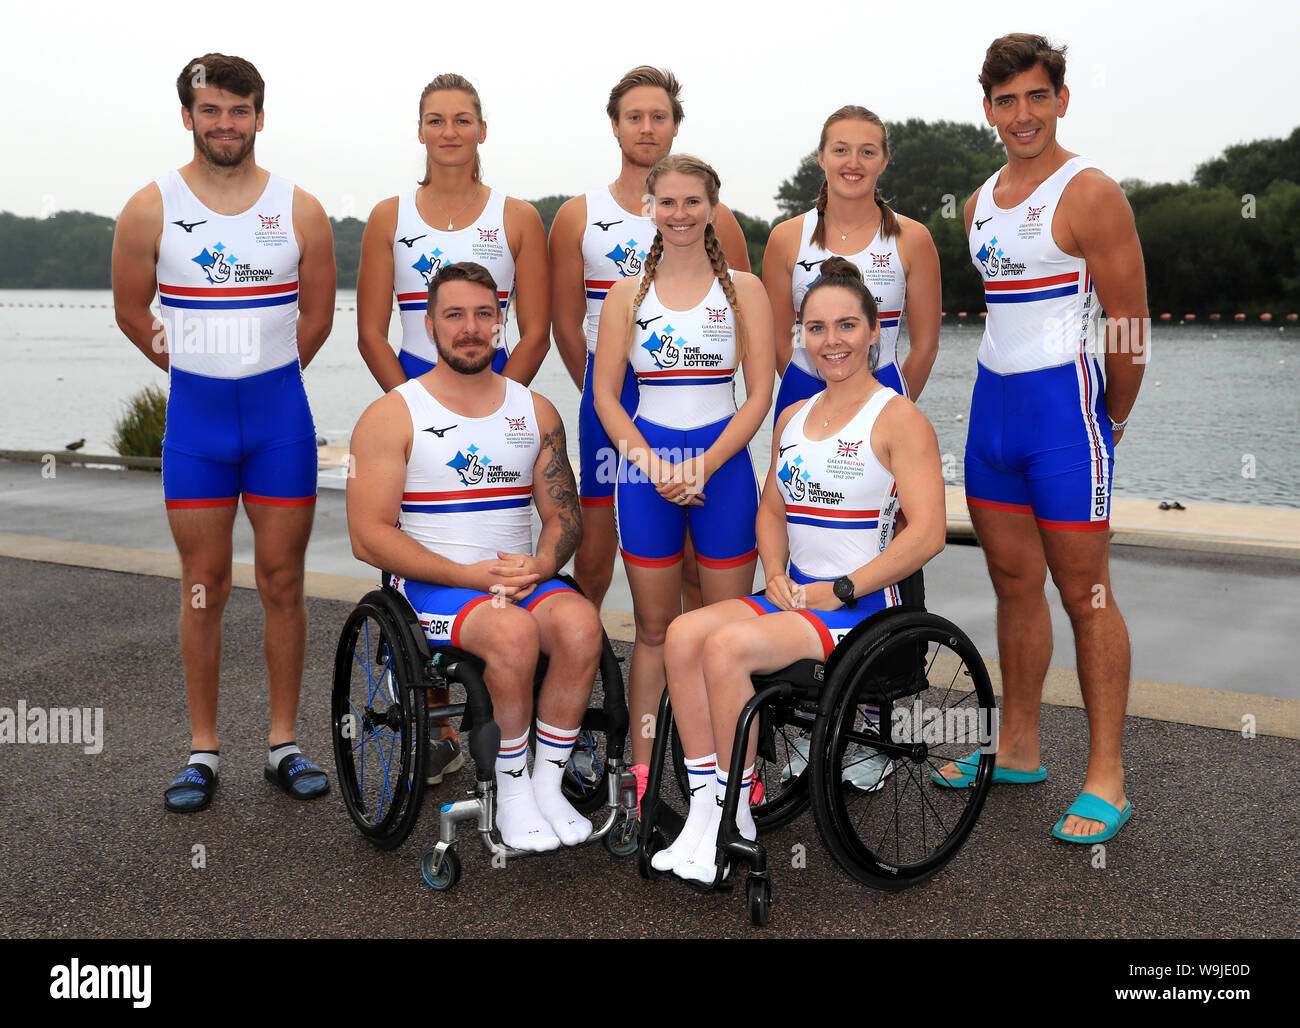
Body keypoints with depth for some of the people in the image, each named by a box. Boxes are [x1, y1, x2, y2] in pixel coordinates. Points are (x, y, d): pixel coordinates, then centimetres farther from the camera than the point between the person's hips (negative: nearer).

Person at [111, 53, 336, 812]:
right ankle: (204, 751, 15)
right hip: (194, 415, 0)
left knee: (283, 584, 4)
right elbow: (130, 309, 11)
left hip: (280, 413, 0)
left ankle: (285, 744, 16)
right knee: (205, 588, 4)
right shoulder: (152, 209, 1)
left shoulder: (300, 210, 1)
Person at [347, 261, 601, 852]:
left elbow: (563, 516, 13)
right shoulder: (392, 416, 0)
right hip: (431, 584, -4)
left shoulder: (536, 412, 13)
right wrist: (470, 574, -17)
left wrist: (538, 567, -10)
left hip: (521, 578, 4)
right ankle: (511, 792, -13)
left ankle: (547, 784, -12)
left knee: (581, 624, -29)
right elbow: (370, 537, -7)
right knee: (514, 632, -34)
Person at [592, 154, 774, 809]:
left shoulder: (742, 289, 5)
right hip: (645, 466, 1)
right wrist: (654, 467, -10)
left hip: (724, 465, -1)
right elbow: (605, 394, 4)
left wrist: (701, 467, -12)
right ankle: (642, 772, 15)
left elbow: (759, 394, -1)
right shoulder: (627, 294, 8)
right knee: (654, 627, 7)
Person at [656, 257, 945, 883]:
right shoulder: (792, 417, 14)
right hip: (794, 596, 7)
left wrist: (840, 592, -16)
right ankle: (704, 806, -13)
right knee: (684, 633, -18)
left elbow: (927, 533, -14)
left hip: (863, 605, -7)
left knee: (727, 646, -27)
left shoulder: (898, 419, -7)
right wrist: (776, 576, 3)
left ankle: (736, 813, -11)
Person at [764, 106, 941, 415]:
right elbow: (779, 341, 4)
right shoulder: (786, 238, 1)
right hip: (804, 397, 1)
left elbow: (925, 346, 3)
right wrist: (813, 397, 2)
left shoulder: (912, 239, -1)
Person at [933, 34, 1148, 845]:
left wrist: (1109, 422, 0)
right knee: (1014, 584, 13)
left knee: (1085, 593, -2)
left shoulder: (1090, 195, -9)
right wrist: (1006, 392, 15)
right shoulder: (982, 201, 13)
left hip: (1062, 402, -7)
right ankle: (1019, 749, 25)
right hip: (992, 404, 7)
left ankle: (1107, 778, 7)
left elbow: (1129, 325, -9)